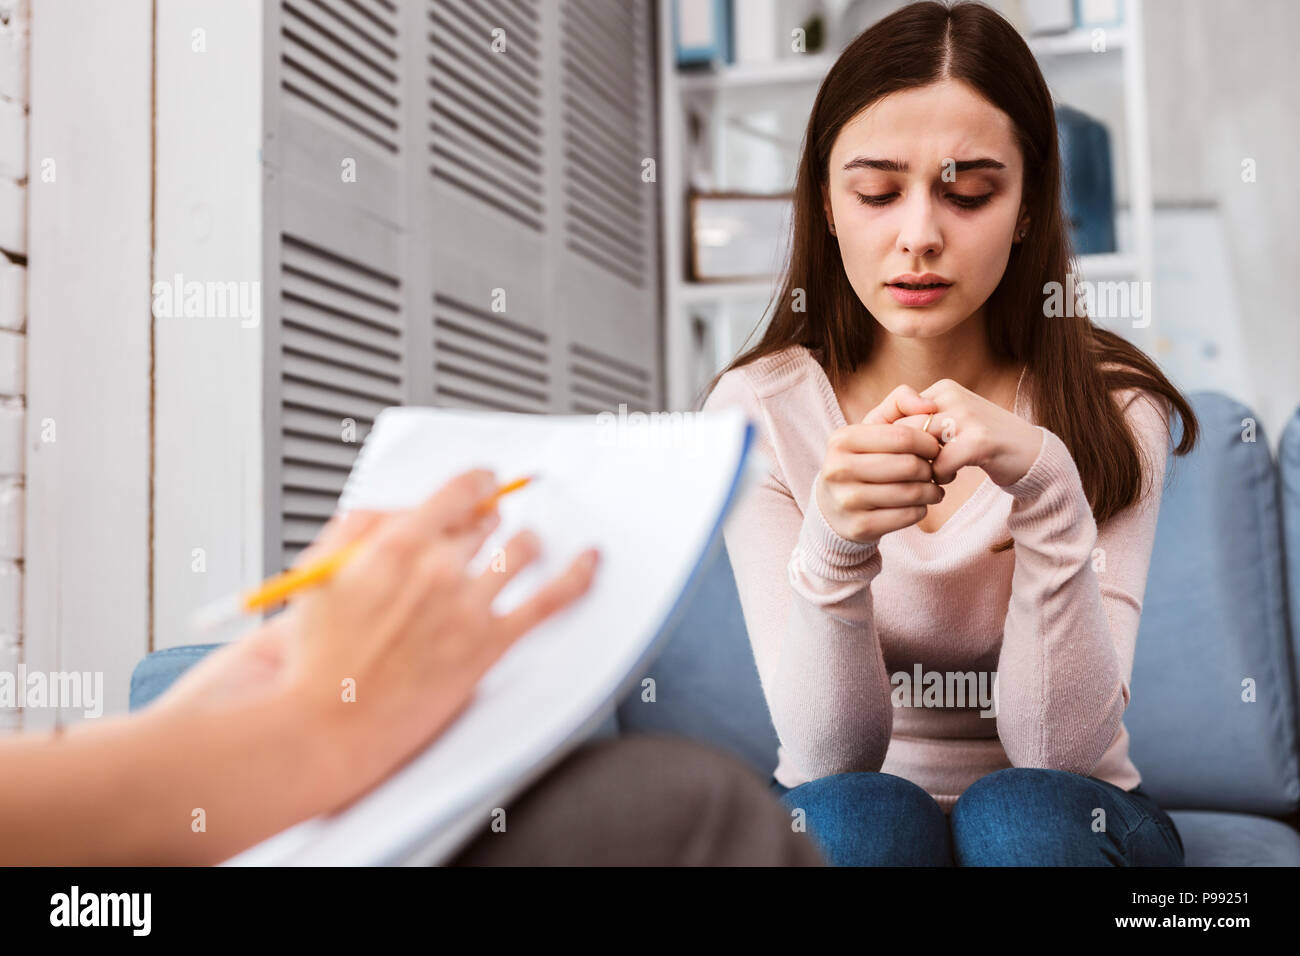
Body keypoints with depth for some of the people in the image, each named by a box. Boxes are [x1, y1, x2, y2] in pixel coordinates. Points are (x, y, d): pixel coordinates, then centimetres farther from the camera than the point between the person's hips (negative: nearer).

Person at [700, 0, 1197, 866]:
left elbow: (1061, 749, -19)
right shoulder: (757, 407, -12)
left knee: (1024, 812, -31)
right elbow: (829, 753, -17)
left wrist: (1047, 493, -34)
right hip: (842, 821, 0)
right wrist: (833, 543, -37)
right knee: (857, 813, -33)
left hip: (1059, 825, 1)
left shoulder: (1110, 409, -12)